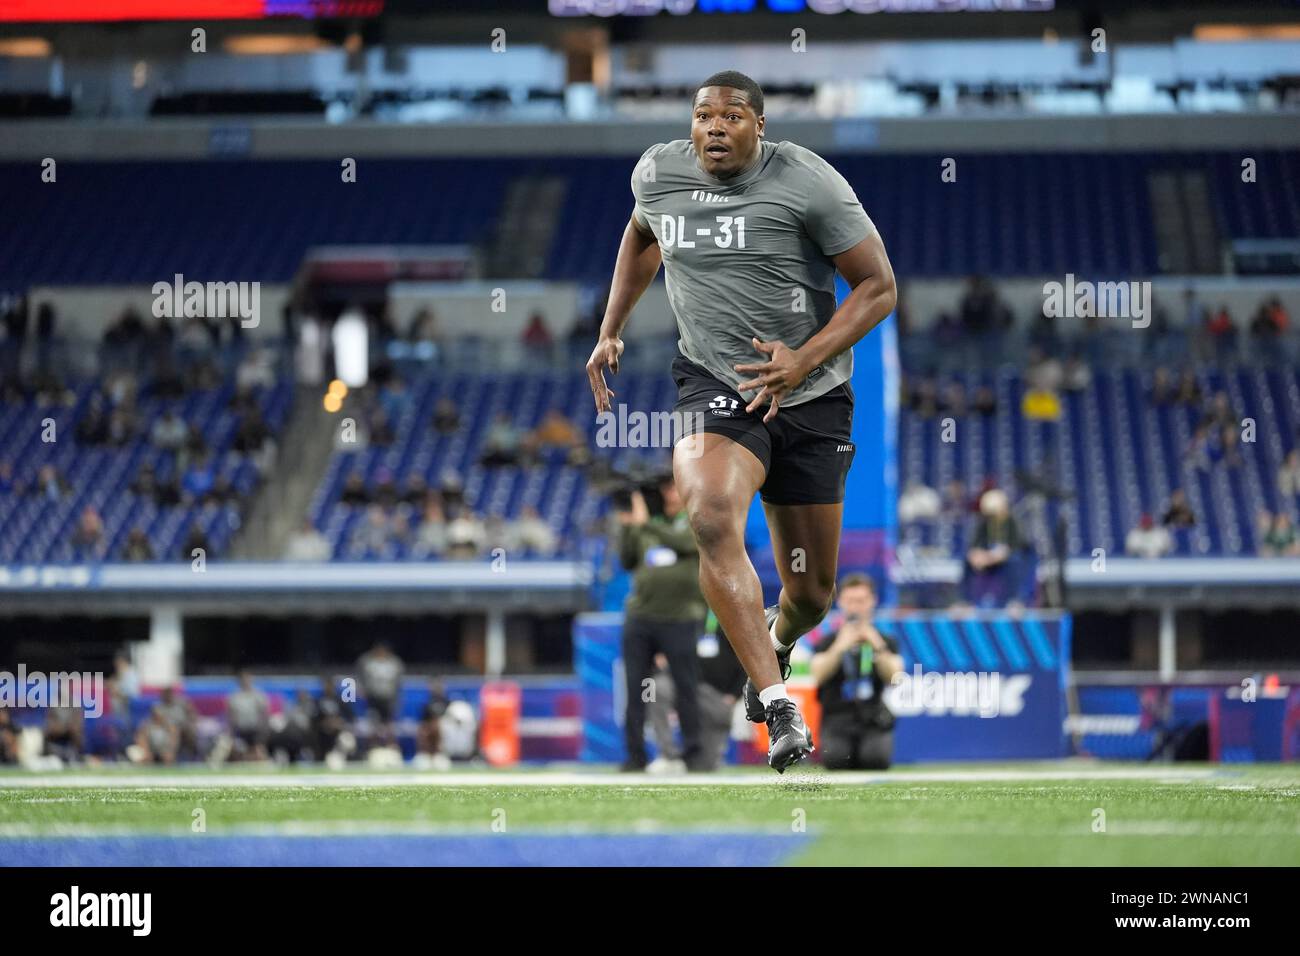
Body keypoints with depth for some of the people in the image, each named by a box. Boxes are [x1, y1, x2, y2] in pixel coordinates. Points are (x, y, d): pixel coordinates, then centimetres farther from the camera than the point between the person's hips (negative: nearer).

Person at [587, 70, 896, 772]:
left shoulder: (807, 182, -13)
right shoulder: (657, 173, 1)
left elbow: (879, 287, -9)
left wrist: (803, 360, -19)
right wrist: (611, 331, 20)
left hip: (811, 398, -1)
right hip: (713, 385, 1)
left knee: (812, 593, 8)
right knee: (712, 517, -32)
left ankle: (777, 644, 49)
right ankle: (778, 707, -35)